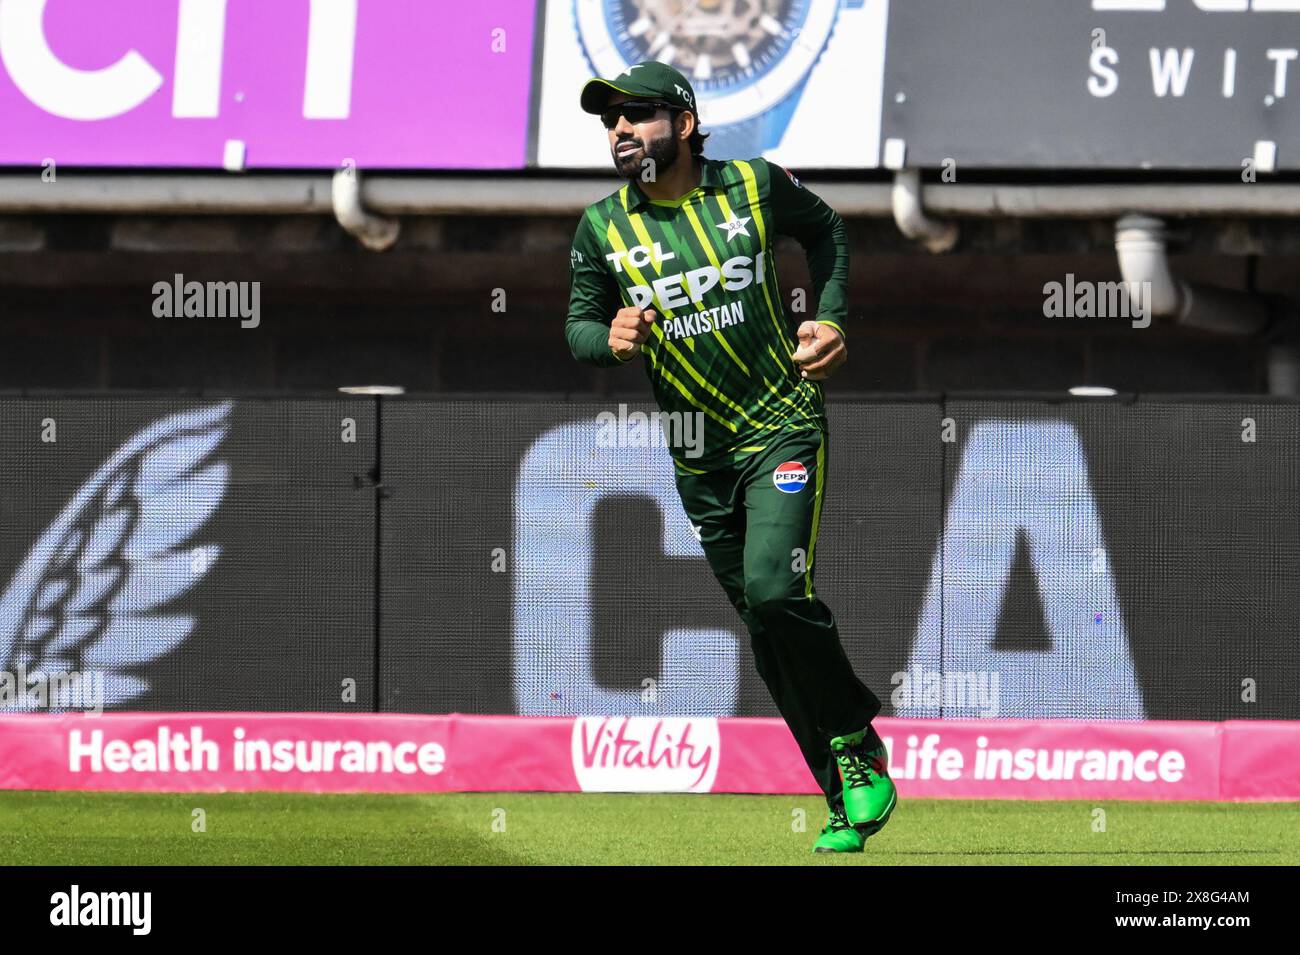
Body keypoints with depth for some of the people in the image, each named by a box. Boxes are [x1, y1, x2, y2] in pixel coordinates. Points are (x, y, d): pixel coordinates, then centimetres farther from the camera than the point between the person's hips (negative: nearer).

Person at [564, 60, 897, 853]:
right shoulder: (603, 228, -1)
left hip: (784, 423, -4)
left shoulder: (756, 186, -5)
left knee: (775, 589, -24)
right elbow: (578, 325, 3)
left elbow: (825, 229, 14)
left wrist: (832, 321, 2)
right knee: (769, 635, 5)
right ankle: (848, 799, 14)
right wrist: (611, 339, -20)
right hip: (699, 454, 4)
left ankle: (857, 741, -4)